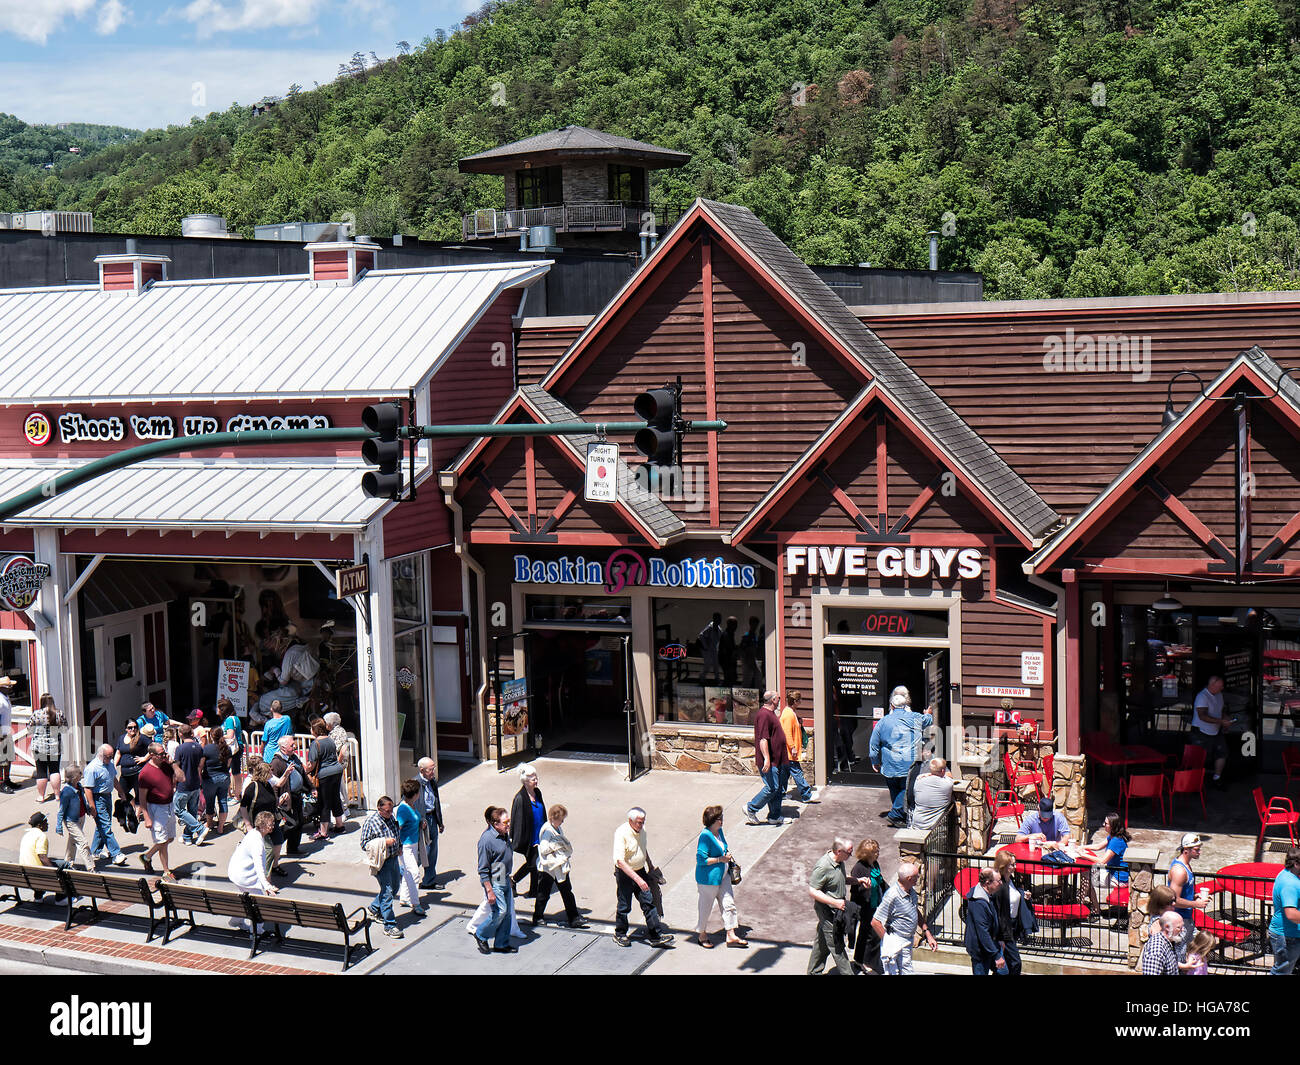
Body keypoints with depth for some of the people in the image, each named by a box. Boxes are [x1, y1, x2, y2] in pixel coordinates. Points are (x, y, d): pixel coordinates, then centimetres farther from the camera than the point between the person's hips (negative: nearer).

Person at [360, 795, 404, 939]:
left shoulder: (390, 818, 7)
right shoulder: (370, 822, -16)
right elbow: (364, 844, -16)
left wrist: (398, 847, 15)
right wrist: (384, 842, -23)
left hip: (393, 858, 8)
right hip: (382, 862, -8)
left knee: (394, 888, 20)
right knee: (387, 892, -8)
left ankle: (375, 908, 43)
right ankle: (389, 926, -2)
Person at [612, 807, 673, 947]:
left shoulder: (641, 829, -2)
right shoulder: (621, 833, -25)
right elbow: (620, 861, -30)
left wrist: (650, 865, 26)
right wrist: (637, 879, -34)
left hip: (640, 871, 6)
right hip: (625, 874, -6)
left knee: (649, 903, 3)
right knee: (624, 906, 5)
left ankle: (657, 936, 6)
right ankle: (620, 934, 27)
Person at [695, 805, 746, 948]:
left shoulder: (719, 831, 5)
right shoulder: (705, 836, -23)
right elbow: (701, 859, -24)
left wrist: (727, 854, 7)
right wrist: (720, 859, -21)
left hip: (723, 876, 9)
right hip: (708, 878, -9)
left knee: (728, 904, 8)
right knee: (706, 907, 9)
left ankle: (731, 936, 16)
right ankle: (702, 934, 29)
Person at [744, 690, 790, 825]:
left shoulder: (770, 713, 16)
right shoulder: (764, 715, -18)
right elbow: (763, 739, -25)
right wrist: (766, 758, -30)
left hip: (777, 760, 11)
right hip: (770, 761, -11)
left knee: (779, 789, 12)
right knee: (772, 788, -8)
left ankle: (775, 816, 19)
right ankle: (750, 808, 4)